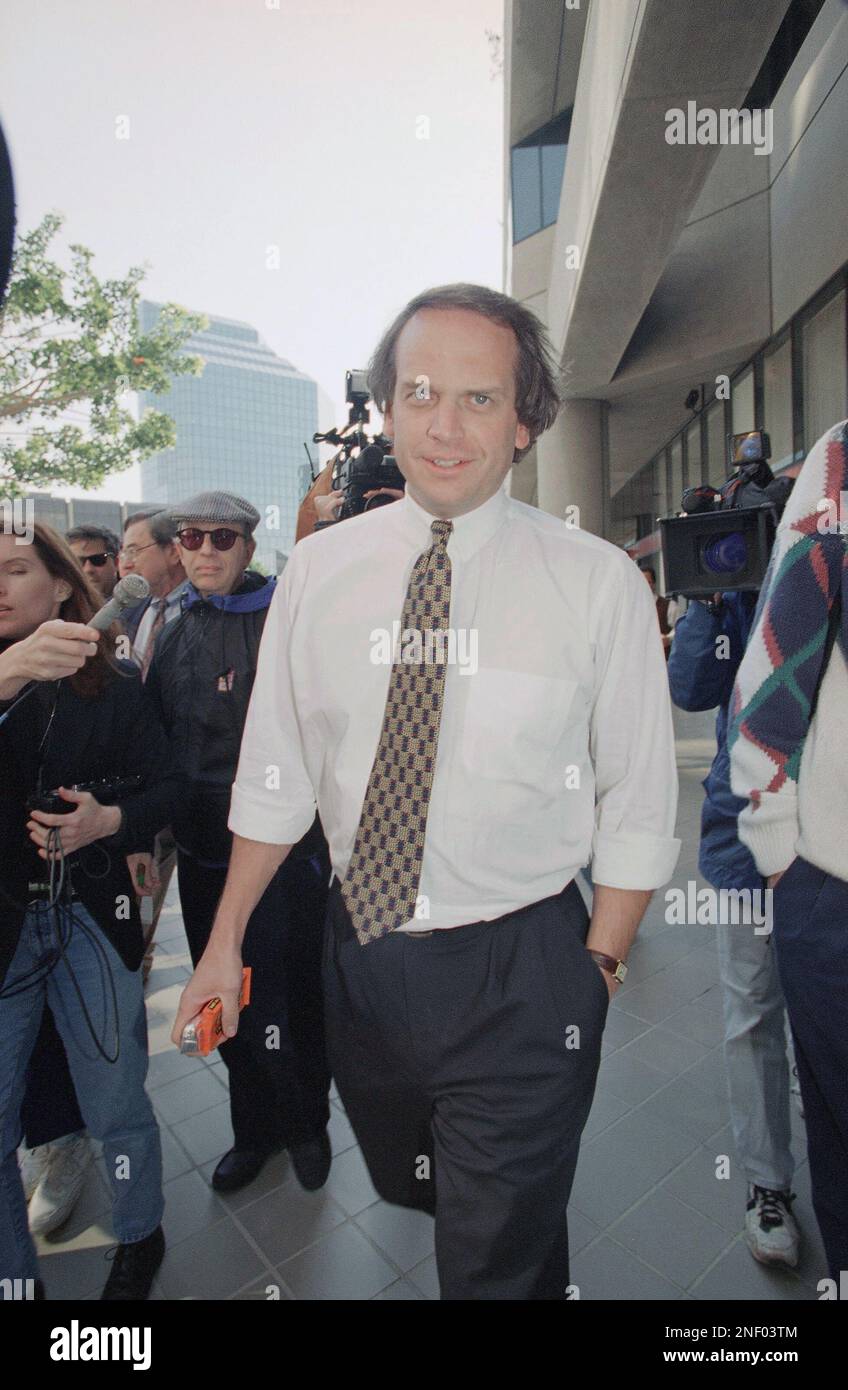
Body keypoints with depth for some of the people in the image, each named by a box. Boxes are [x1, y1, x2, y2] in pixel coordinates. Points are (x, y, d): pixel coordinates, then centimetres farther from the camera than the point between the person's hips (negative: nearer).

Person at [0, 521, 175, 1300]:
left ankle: (140, 1243, 39)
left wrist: (110, 819, -18)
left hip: (92, 916, 0)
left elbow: (164, 786, 1)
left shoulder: (112, 684, 1)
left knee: (116, 1106, 12)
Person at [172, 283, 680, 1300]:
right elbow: (276, 773, 1)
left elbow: (638, 805, -6)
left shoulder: (599, 583, -11)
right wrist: (226, 940, 3)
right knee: (402, 1188, 31)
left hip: (523, 971, -4)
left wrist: (598, 966, -5)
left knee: (501, 1259, 14)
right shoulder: (317, 570, -4)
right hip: (361, 953, 5)